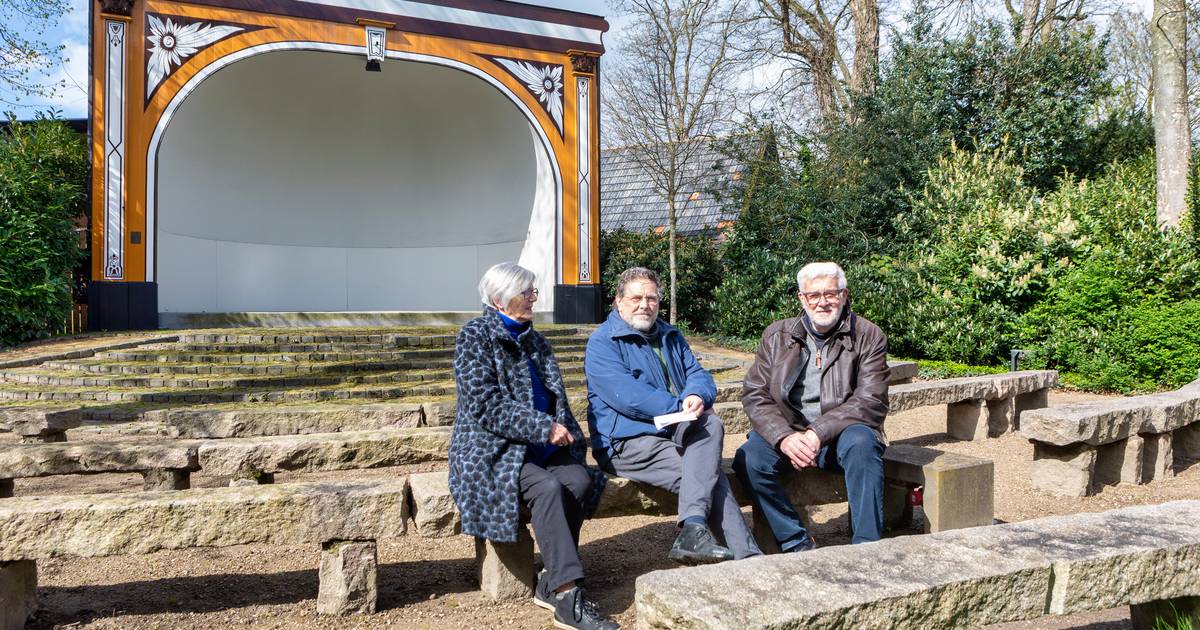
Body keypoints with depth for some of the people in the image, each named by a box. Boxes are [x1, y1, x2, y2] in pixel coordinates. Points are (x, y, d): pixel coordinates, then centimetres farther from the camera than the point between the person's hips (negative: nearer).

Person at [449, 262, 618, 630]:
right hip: (493, 449, -6)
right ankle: (568, 598, -28)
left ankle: (550, 584, -13)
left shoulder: (532, 339, 15)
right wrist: (544, 427, -20)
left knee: (580, 480, -22)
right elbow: (485, 405, -16)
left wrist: (559, 428, 1)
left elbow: (554, 395, 22)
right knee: (548, 487, -31)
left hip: (541, 446, 6)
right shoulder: (475, 337, -5)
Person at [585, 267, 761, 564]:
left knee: (711, 425, -26)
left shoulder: (671, 336, 21)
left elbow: (698, 373, 10)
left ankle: (693, 530, -33)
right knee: (708, 473, -23)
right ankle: (745, 553, -21)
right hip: (627, 442, -6)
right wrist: (681, 407, -17)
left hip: (676, 434, 6)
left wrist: (697, 396, -15)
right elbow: (626, 395, -17)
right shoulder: (602, 343, -3)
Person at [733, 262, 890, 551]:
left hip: (842, 433, -2)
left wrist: (819, 433, -23)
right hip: (788, 432, 2)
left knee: (861, 442, -34)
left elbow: (871, 401, -10)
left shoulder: (868, 337, 0)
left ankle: (866, 546, -21)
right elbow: (754, 394, 0)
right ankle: (797, 543, -9)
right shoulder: (776, 336, 7)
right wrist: (784, 436, -19)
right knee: (748, 459, -25)